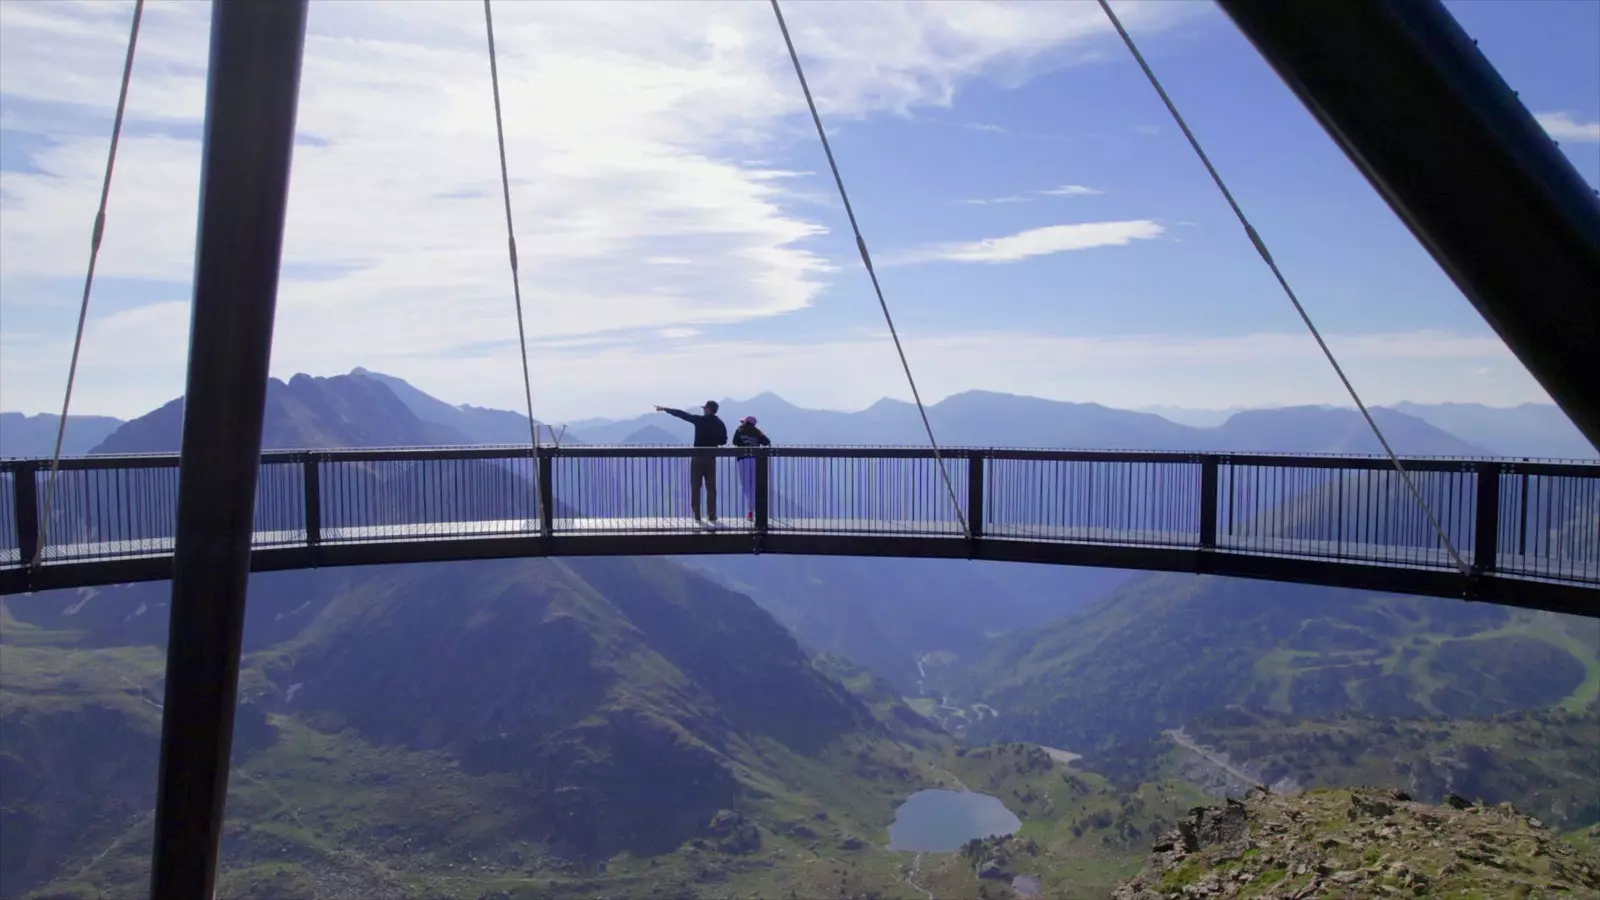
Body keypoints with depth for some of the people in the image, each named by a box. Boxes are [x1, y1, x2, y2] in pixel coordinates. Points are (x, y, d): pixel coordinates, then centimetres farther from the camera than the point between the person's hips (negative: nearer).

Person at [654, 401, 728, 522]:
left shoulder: (700, 420, -7)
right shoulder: (720, 424, 0)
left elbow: (681, 414, -2)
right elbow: (723, 441, 8)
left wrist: (665, 409, 7)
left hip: (698, 457, -2)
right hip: (711, 458, 2)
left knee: (695, 487, 5)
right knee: (711, 487, 7)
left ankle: (697, 515, 4)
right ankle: (712, 515, 4)